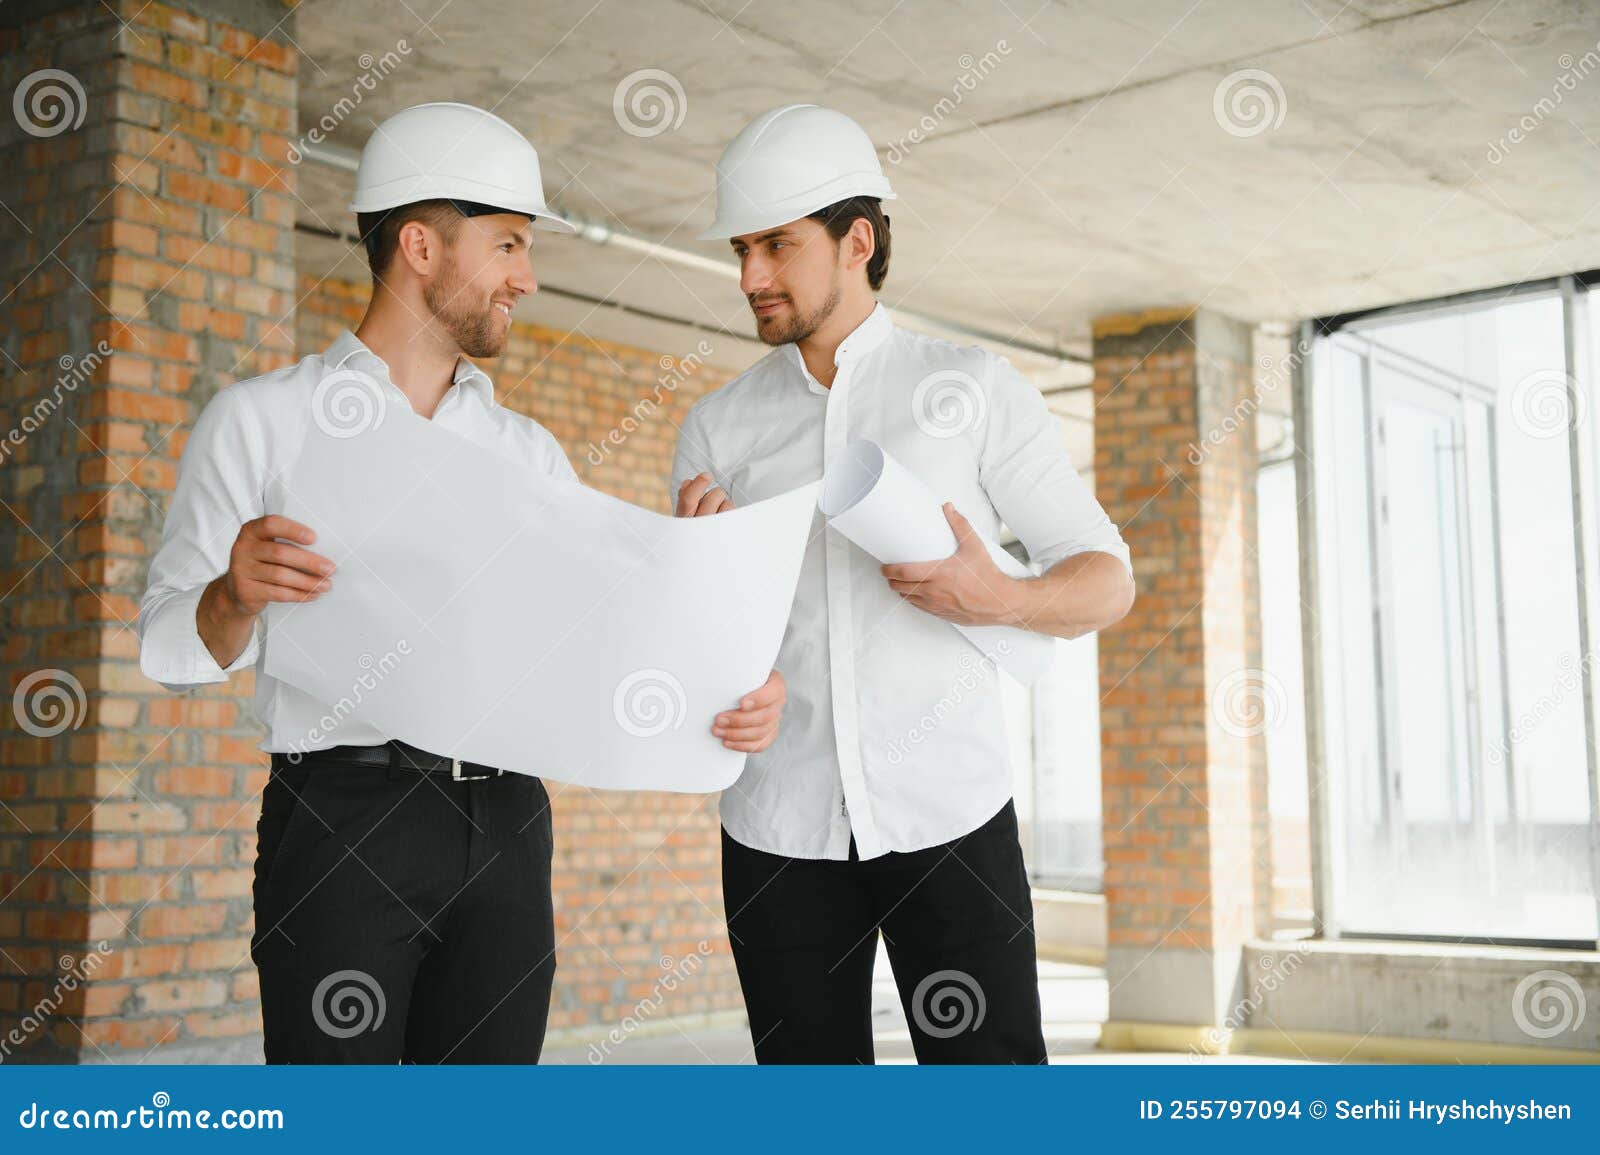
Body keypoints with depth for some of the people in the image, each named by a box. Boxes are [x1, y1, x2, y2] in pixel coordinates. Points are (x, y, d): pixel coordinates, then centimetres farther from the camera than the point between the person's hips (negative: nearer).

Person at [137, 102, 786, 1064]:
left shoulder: (529, 453, 17)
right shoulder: (259, 423, 4)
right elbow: (172, 648, 0)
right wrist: (237, 594, -23)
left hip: (505, 826, 4)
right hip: (341, 820, -4)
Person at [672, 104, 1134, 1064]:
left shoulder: (974, 389, 1)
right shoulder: (718, 427, 8)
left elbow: (1108, 579, 3)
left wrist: (1001, 599, -18)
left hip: (947, 808, -2)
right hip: (781, 822, 3)